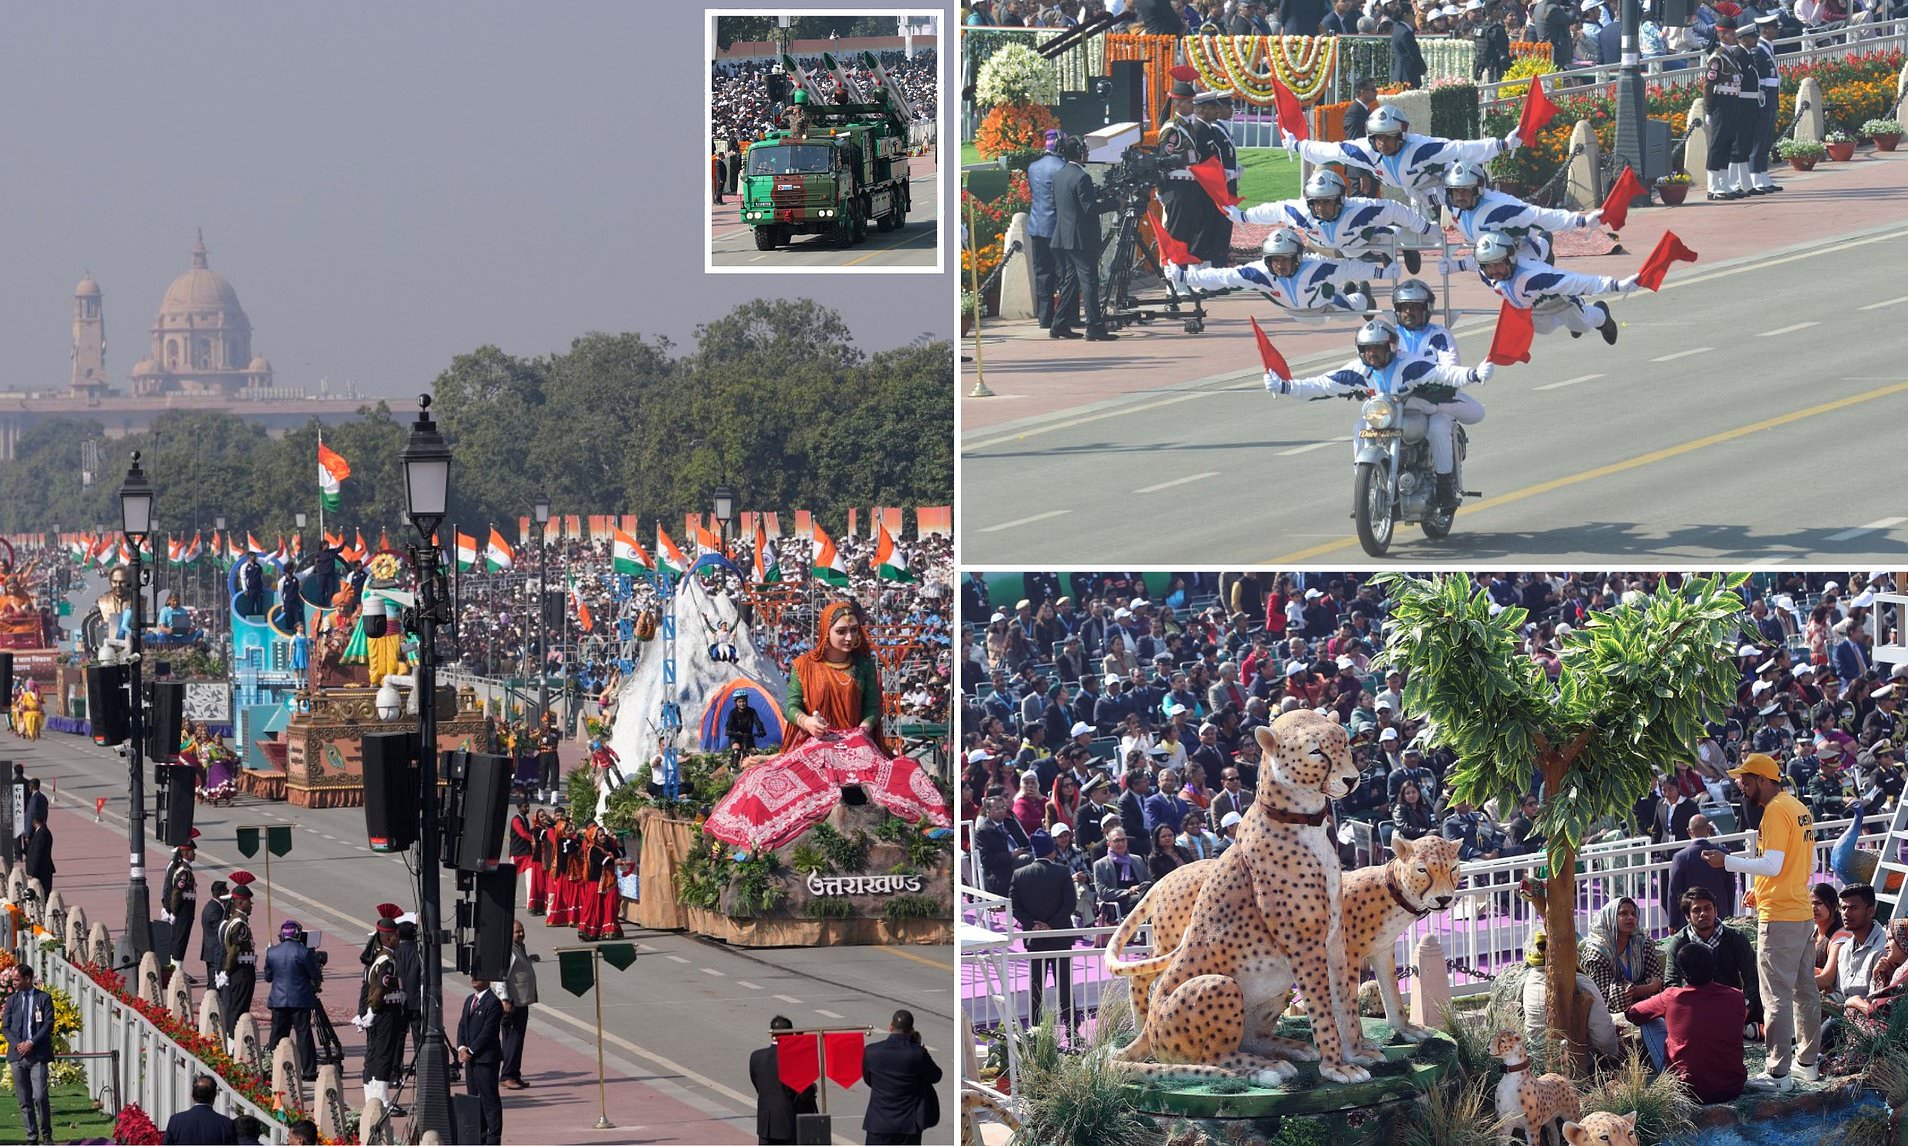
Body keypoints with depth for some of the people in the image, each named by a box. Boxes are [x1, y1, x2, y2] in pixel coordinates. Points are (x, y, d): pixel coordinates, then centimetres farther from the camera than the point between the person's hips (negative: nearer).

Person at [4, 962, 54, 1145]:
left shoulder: (44, 998, 4)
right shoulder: (11, 1000, 13)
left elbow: (48, 1025, -2)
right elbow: (5, 1027, 11)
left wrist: (31, 1043, -12)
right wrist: (17, 1044, -6)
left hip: (37, 1055, -3)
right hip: (17, 1055, 3)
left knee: (40, 1096, -13)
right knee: (24, 1099, 2)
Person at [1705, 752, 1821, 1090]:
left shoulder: (1776, 811, -15)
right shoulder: (1799, 809, 14)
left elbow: (1772, 865, -22)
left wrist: (1727, 862, -16)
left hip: (1778, 917, -10)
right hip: (1802, 912, 10)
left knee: (1776, 995, -7)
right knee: (1804, 990, 16)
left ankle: (1778, 1073, -7)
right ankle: (1807, 1062, 25)